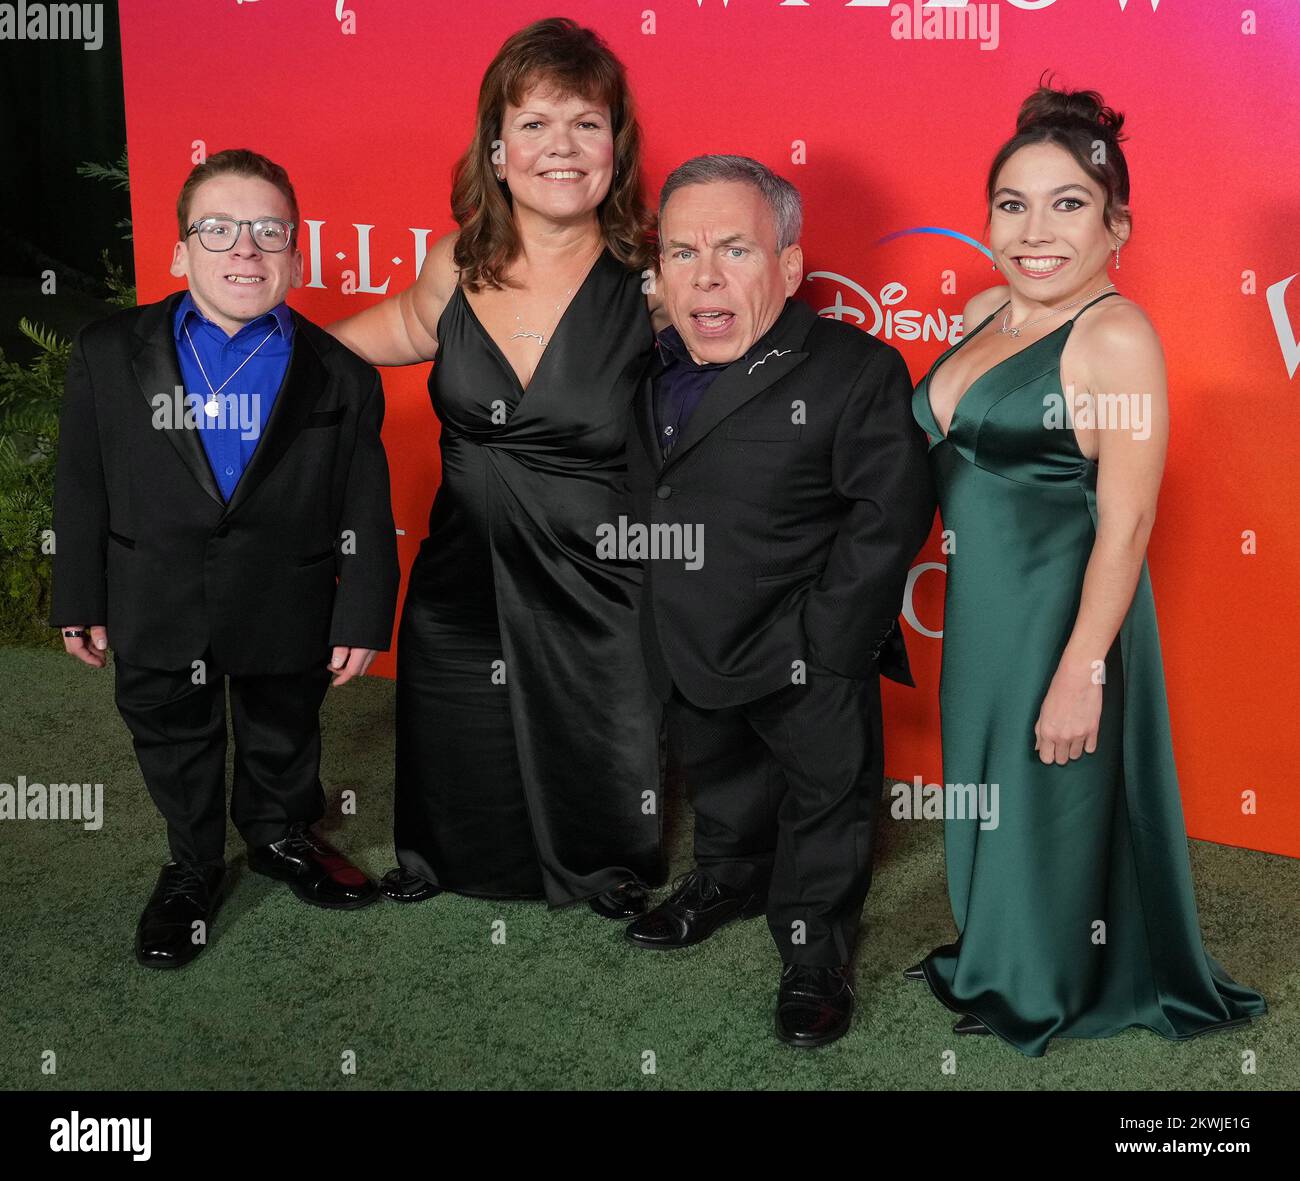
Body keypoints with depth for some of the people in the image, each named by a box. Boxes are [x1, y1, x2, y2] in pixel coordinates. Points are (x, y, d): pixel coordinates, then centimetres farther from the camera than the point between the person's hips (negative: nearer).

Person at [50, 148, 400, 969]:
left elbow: (365, 513, -7)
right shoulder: (110, 355, -6)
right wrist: (81, 600, 2)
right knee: (175, 747, 19)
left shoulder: (340, 376, -10)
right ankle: (193, 870, 42)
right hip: (157, 617, 1)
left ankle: (281, 839, 49)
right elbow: (82, 490, 0)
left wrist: (363, 619, -7)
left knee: (284, 740, 21)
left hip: (287, 616, -1)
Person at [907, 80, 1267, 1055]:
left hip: (1061, 612, -7)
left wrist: (1081, 674, -23)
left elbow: (1127, 524, -21)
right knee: (983, 788, 22)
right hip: (979, 608, 8)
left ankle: (1041, 998, 34)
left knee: (1049, 807, 11)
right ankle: (989, 954, 45)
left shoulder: (1117, 335, -19)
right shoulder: (985, 312, 4)